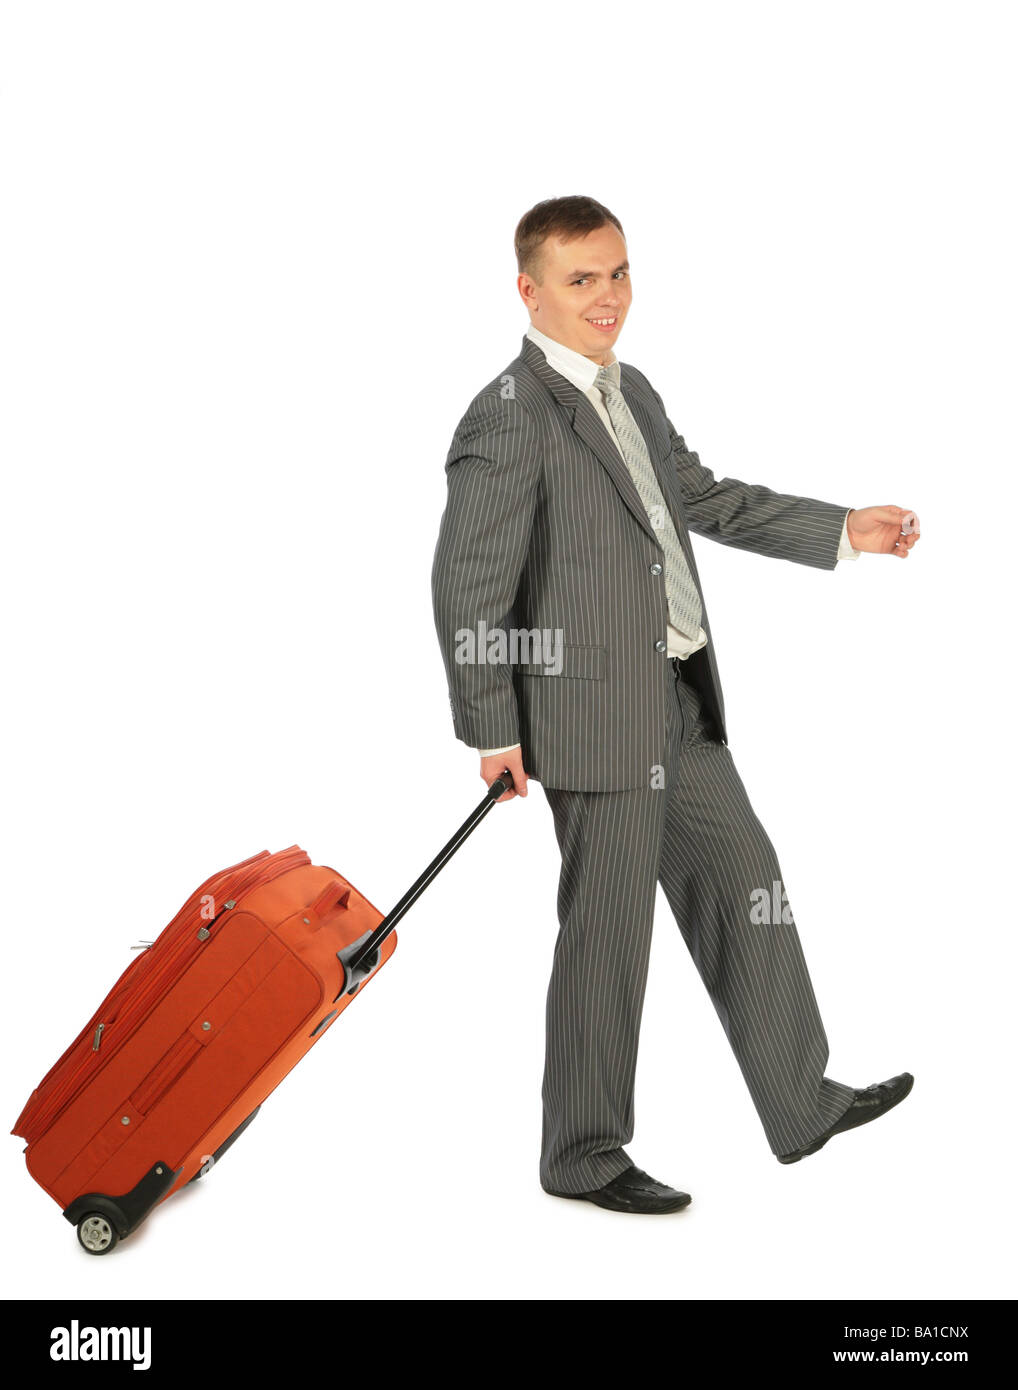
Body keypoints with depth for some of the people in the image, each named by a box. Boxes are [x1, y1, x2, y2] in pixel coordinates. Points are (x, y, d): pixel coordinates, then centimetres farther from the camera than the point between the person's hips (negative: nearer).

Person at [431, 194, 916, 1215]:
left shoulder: (633, 394, 14)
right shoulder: (508, 419, -14)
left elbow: (704, 498, 24)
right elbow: (467, 584, -16)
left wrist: (844, 529, 17)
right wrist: (494, 733, -16)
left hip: (679, 702, 9)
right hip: (596, 711, -9)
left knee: (743, 883, 16)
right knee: (607, 929, 2)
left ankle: (800, 1103, 31)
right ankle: (583, 1156, 19)